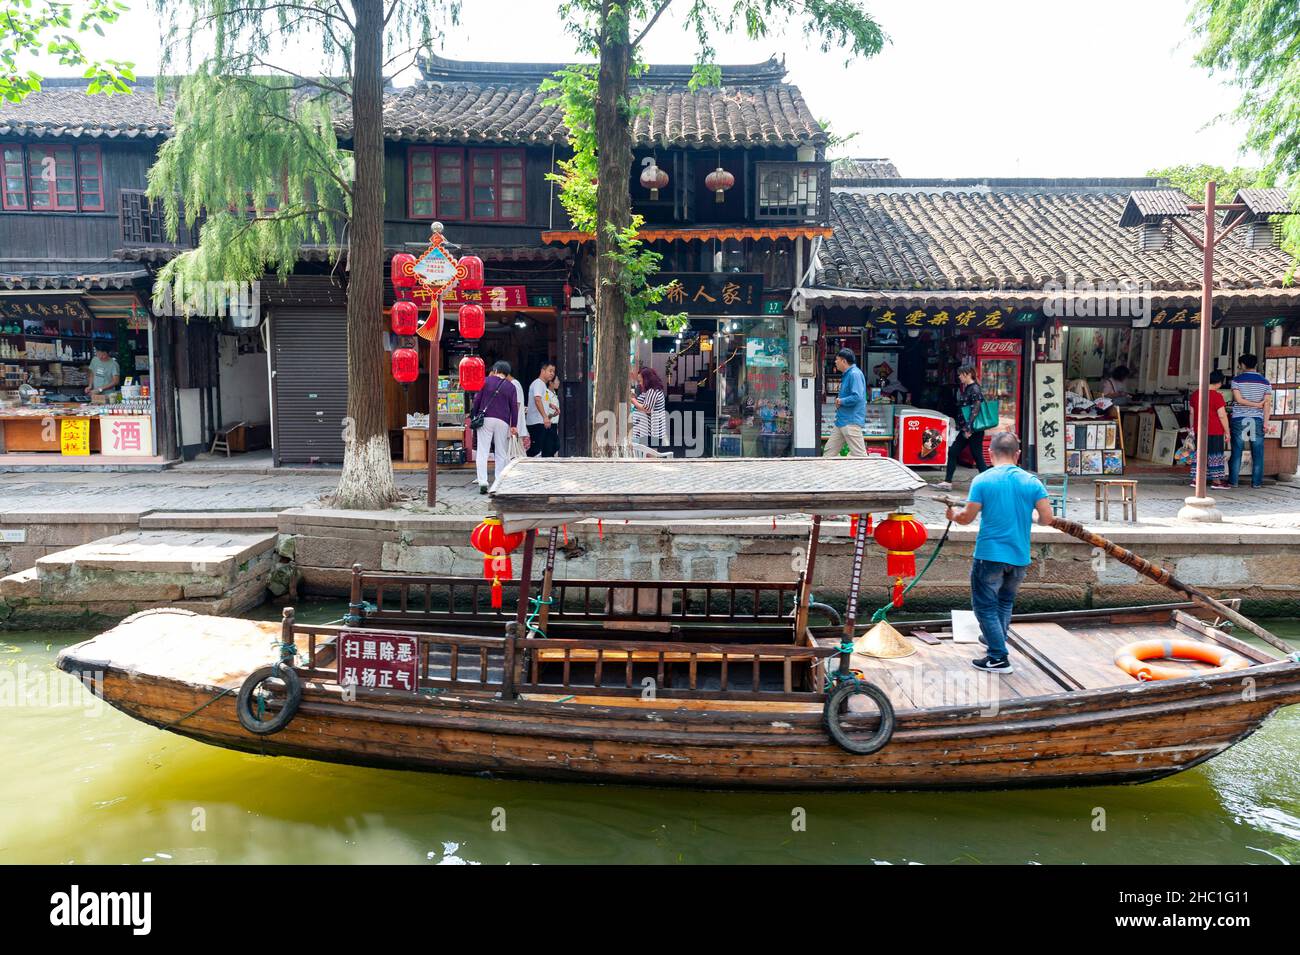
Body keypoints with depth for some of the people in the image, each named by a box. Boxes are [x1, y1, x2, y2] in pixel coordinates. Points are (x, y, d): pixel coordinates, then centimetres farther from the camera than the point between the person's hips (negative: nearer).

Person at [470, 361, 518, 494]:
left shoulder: (486, 381, 6)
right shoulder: (510, 387, 11)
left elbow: (477, 400, 2)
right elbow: (514, 406, 6)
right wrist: (514, 425, 6)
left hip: (485, 419, -1)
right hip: (502, 421, 1)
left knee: (482, 452, -2)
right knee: (501, 454, 9)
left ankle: (482, 482, -13)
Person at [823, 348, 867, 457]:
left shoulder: (854, 374, -16)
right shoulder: (846, 374, 16)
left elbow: (857, 397, -26)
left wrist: (841, 401, -11)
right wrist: (838, 402, 9)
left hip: (852, 422, -11)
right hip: (841, 421, 11)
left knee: (859, 454, -7)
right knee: (829, 451, 13)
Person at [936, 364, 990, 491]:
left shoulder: (975, 389, -13)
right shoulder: (966, 389, 14)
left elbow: (975, 410, -19)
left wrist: (969, 428, -22)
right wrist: (960, 426, 17)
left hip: (974, 430, -10)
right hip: (965, 429, 10)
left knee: (978, 457, -4)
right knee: (952, 452, 7)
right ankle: (947, 482, 11)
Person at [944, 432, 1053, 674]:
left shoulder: (982, 480, -11)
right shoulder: (1032, 482, -2)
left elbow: (967, 517, -10)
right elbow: (1047, 518, -5)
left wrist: (953, 514, 12)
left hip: (989, 554, -4)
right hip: (1020, 556, 4)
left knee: (985, 605, 5)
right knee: (1005, 602, 25)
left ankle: (998, 657, 2)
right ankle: (995, 638, 41)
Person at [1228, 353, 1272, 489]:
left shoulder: (1237, 380, -1)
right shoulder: (1265, 381, 5)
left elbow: (1238, 399, -11)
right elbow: (1267, 403, -2)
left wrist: (1257, 405, -3)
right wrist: (1266, 421, -4)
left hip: (1239, 419, -1)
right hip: (1257, 419, 2)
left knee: (1237, 451, 2)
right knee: (1257, 453, 4)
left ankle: (1233, 481, 2)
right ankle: (1256, 482, 5)